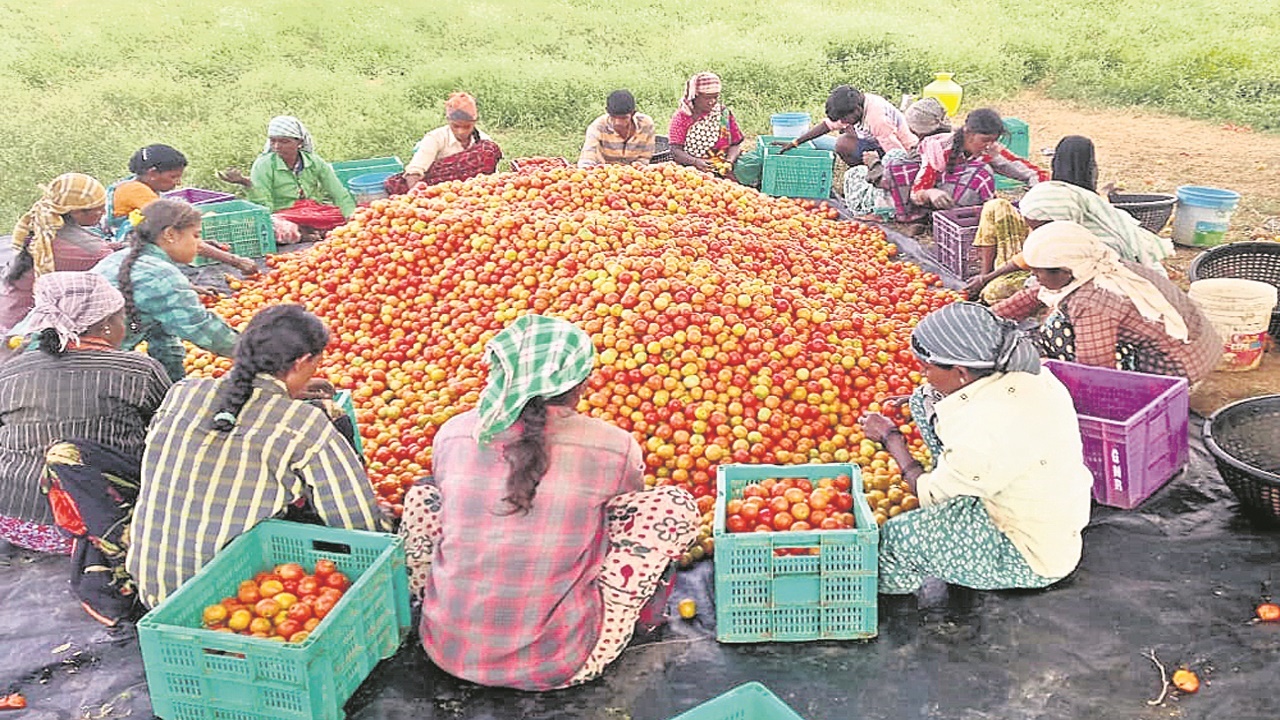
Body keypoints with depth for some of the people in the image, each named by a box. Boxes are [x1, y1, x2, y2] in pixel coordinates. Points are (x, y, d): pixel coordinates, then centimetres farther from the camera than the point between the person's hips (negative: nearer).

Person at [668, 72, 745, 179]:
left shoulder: (725, 113, 10)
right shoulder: (681, 117, 2)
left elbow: (735, 144, 10)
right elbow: (676, 150, -5)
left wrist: (729, 162, -12)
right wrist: (696, 162, -23)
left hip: (722, 170, 3)